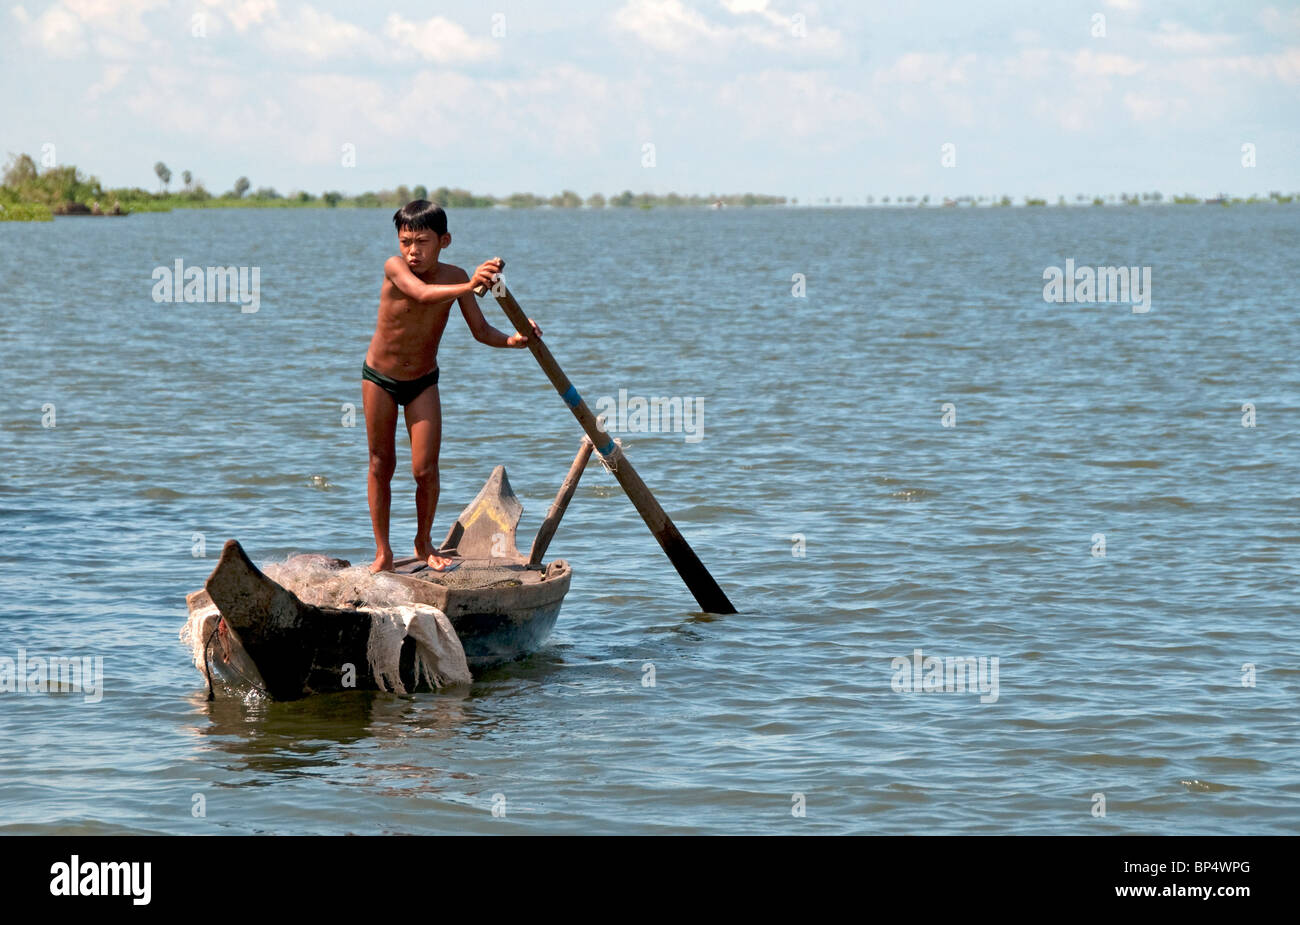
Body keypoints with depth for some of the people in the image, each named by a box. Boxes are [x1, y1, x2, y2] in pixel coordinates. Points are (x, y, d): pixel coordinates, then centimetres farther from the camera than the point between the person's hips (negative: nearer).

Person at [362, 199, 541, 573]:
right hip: (379, 377, -1)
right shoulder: (394, 267, -25)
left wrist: (512, 339, -34)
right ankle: (382, 551, 16)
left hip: (423, 381, 2)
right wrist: (469, 286, -62)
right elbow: (423, 294, -46)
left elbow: (480, 331, -13)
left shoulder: (453, 276, -15)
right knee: (381, 464, 6)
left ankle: (424, 542, 18)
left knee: (425, 469, -5)